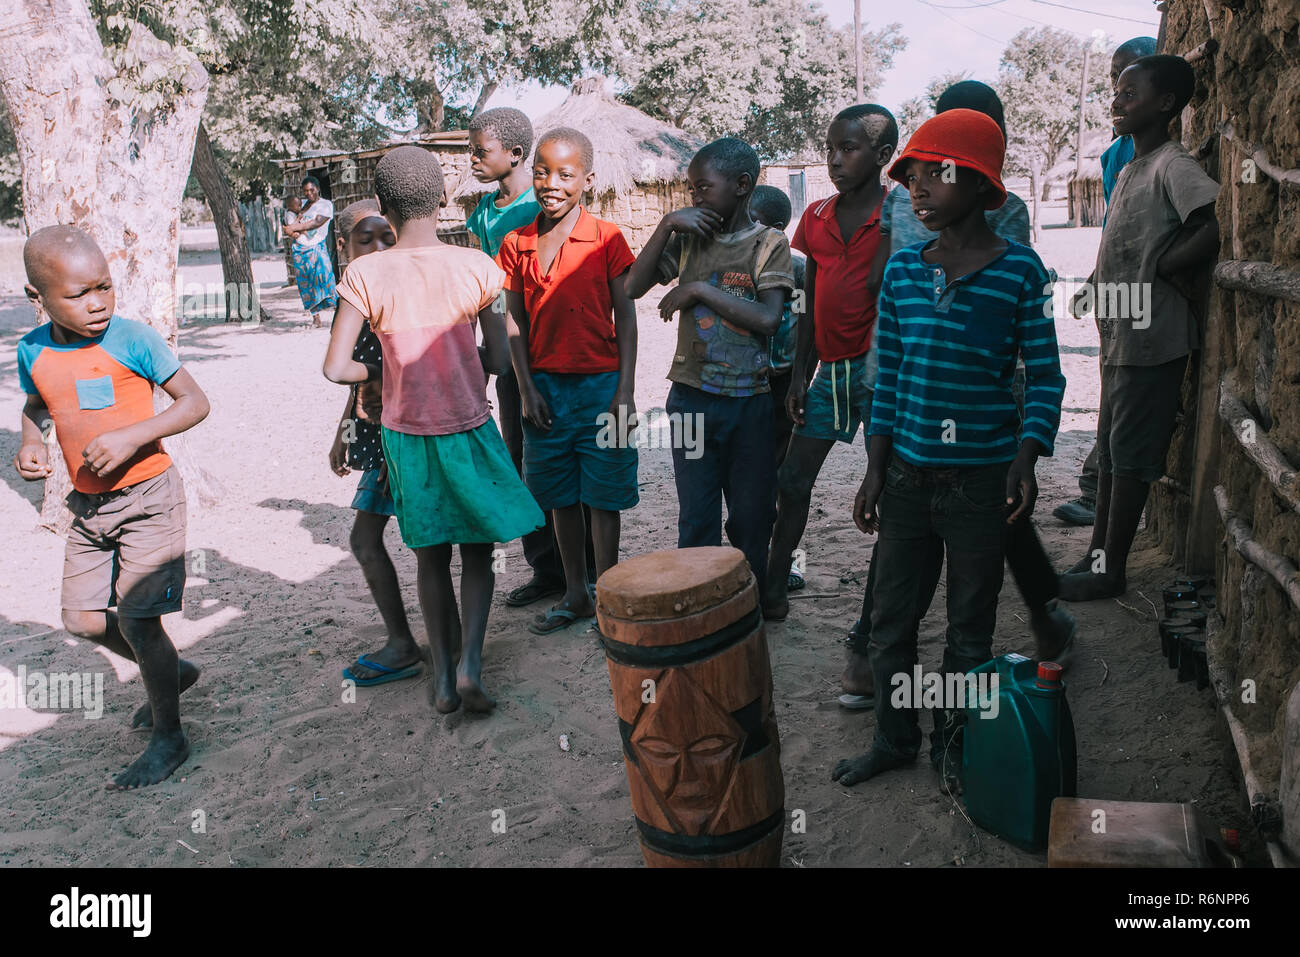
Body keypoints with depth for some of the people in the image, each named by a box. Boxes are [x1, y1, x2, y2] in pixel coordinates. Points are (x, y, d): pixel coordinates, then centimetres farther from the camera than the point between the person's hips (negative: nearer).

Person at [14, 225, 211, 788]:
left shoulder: (131, 339, -15)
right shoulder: (33, 351, 0)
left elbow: (195, 402, -13)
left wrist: (131, 436, -25)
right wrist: (29, 444, -1)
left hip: (147, 496, -6)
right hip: (88, 504, 6)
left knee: (135, 619, -8)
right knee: (83, 619, 10)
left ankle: (169, 735, 10)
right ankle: (171, 672, 35)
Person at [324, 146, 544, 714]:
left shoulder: (366, 274, -11)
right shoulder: (475, 267, -11)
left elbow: (336, 368, -14)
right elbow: (497, 360, -6)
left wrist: (384, 372, 6)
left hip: (406, 433, 1)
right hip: (469, 430, -1)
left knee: (431, 555, 16)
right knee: (478, 550, 15)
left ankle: (443, 678, 20)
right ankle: (470, 663, 0)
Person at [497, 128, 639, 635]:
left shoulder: (606, 238, -5)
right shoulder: (517, 244, 4)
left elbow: (625, 316, -4)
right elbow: (514, 321, 6)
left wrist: (625, 391, -9)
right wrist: (526, 389, -1)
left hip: (599, 384, -3)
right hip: (545, 388, 4)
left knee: (603, 497, 4)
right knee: (560, 497, 12)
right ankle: (575, 594, 27)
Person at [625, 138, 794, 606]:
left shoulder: (769, 244, -3)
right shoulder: (688, 239, 6)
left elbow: (768, 319, -16)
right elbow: (633, 287, -3)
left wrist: (701, 289, -15)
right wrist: (667, 224, -9)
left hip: (751, 399, -1)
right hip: (693, 400, 2)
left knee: (751, 519, 9)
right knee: (697, 520, 6)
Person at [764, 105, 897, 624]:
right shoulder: (817, 217, 10)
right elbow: (811, 304, 13)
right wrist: (799, 376, 10)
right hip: (829, 367, 6)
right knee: (792, 479, 8)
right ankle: (774, 591, 20)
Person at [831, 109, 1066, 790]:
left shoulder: (1020, 270, -6)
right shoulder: (902, 270, 4)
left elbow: (1044, 377, -3)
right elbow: (887, 376, 7)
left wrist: (1026, 459, -16)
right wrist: (875, 470, 5)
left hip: (982, 477, -3)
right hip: (906, 472, 3)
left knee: (970, 625, 11)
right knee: (890, 617, 11)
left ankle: (952, 745, 30)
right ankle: (894, 739, 29)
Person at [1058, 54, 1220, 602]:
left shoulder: (1172, 164, -13)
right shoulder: (1131, 169, 17)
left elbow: (1219, 226, -28)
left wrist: (1166, 266, -14)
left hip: (1151, 337, -9)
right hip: (1120, 332, 9)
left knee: (1130, 455, -2)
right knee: (1110, 450, 14)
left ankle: (1111, 569, 7)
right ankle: (1097, 552, 24)